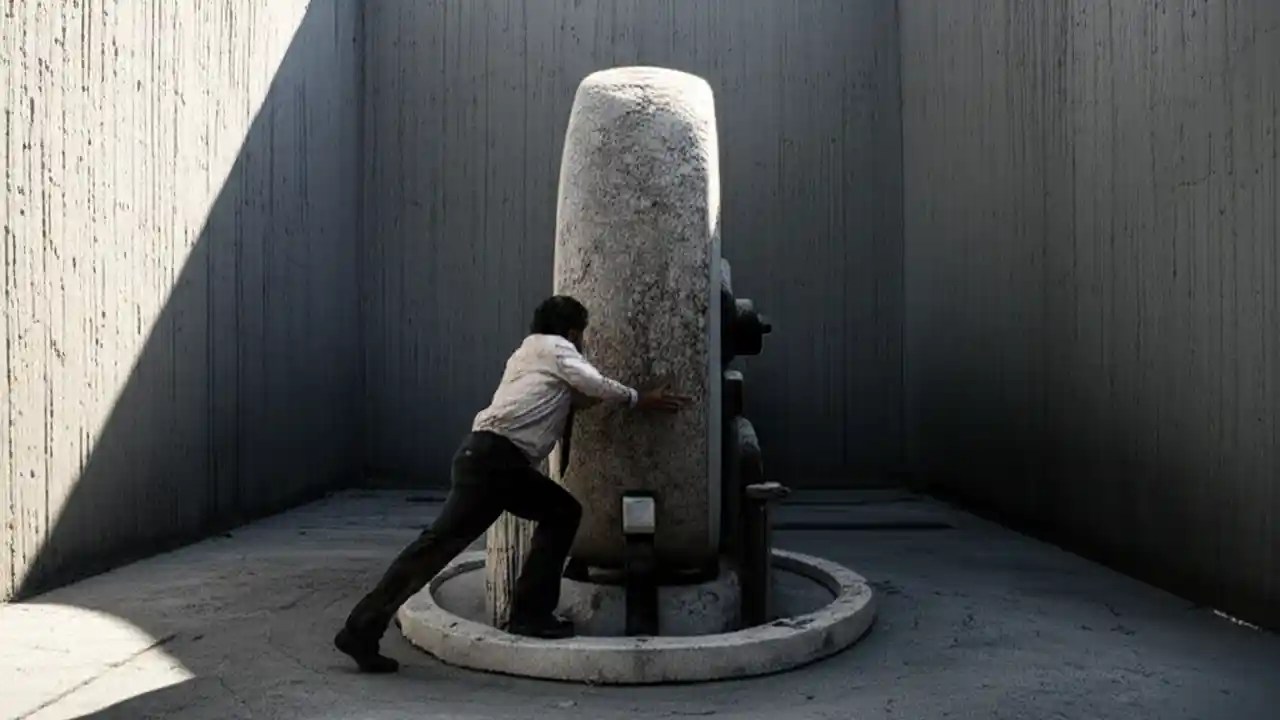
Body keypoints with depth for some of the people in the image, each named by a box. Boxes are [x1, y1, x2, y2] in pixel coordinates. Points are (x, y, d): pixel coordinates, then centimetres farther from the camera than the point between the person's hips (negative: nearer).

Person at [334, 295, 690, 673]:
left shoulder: (531, 351, 33)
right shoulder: (554, 347, 8)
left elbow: (579, 395, 34)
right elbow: (597, 385, -1)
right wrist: (639, 399, 14)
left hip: (505, 462, 10)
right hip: (491, 456, -10)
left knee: (563, 512, 13)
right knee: (442, 541, -11)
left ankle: (530, 613, 12)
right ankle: (362, 630, -7)